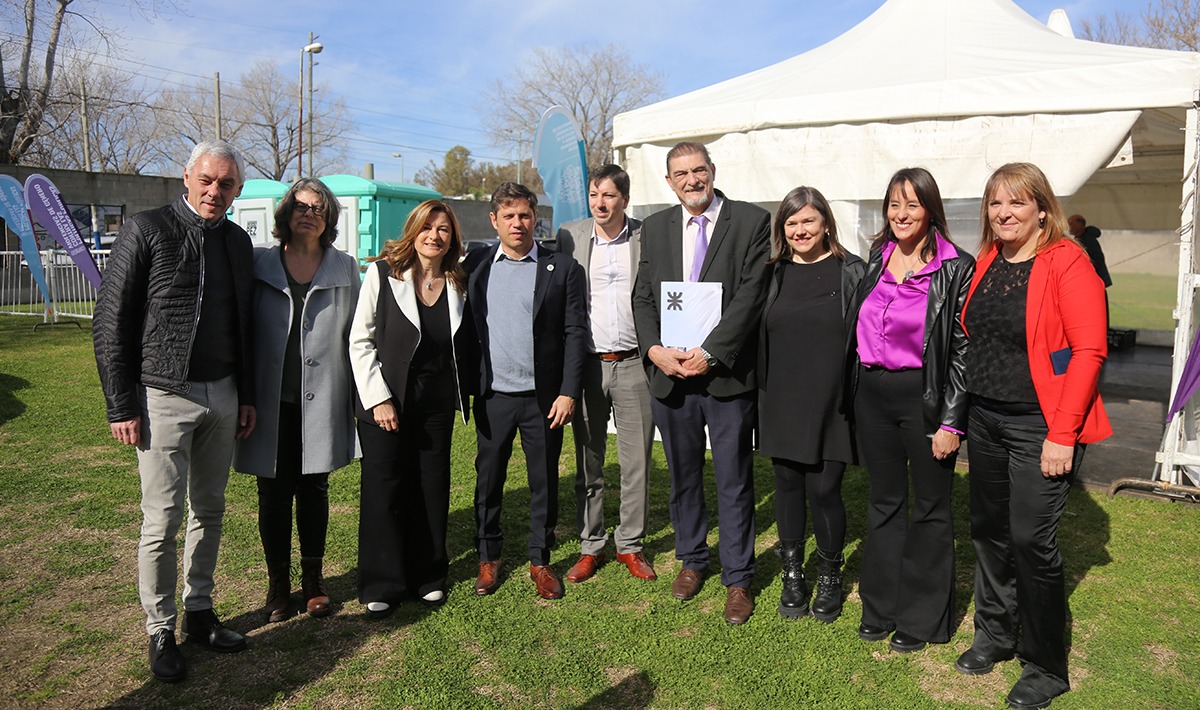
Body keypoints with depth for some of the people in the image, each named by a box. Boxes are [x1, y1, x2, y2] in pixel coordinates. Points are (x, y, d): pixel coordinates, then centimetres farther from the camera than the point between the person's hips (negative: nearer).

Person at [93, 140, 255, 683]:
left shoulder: (238, 242, 10)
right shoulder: (147, 230, -6)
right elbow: (110, 322, -7)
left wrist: (247, 396, 12)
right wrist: (120, 405, -10)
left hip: (223, 396, 5)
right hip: (164, 395, -5)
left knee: (210, 511, 13)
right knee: (163, 520, 0)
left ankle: (199, 613, 27)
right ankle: (160, 631, 16)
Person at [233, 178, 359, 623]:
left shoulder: (345, 269, 3)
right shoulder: (259, 265, 1)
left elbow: (354, 334, 5)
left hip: (321, 402, 0)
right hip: (272, 400, 0)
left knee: (314, 492, 11)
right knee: (274, 494, 9)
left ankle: (313, 579, 28)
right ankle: (277, 584, 26)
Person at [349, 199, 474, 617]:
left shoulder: (458, 284, 5)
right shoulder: (383, 274, -5)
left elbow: (465, 347, 11)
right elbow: (360, 341, -6)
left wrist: (462, 396, 3)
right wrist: (378, 398, -11)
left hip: (437, 403, 3)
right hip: (385, 401, -3)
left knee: (432, 489, 9)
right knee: (384, 491, 2)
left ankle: (427, 577, 25)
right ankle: (381, 586, 16)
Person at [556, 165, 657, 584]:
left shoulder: (647, 237, 2)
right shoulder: (569, 236, 5)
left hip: (634, 363, -1)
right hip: (586, 364, 1)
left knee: (637, 460, 6)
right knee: (588, 462, 9)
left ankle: (630, 544, 22)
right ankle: (590, 545, 23)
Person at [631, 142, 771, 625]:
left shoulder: (752, 221, -2)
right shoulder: (656, 227, 11)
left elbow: (751, 294, -10)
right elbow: (643, 296, 8)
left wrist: (708, 352, -16)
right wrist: (654, 349, -9)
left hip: (727, 373, -3)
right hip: (668, 372, 4)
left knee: (734, 481, 5)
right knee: (682, 476, 16)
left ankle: (738, 578, 21)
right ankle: (691, 559, 36)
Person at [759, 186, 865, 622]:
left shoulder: (850, 272, -2)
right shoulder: (773, 274, 7)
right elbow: (757, 336, 11)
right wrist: (760, 394, 7)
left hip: (830, 403, -3)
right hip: (782, 403, 3)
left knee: (824, 489, -1)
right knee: (788, 485, 10)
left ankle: (830, 577, 21)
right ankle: (792, 574, 26)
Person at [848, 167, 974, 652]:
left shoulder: (955, 268, -9)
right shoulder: (875, 259, 8)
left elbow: (962, 350, -11)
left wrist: (950, 423, -14)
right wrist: (855, 393, 11)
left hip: (924, 396, -5)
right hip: (872, 394, 5)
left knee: (929, 507, 9)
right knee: (883, 501, 15)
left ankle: (923, 617, 24)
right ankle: (881, 607, 29)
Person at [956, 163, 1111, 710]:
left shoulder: (1067, 262, -11)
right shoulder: (987, 263, 9)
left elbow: (1089, 351, -15)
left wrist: (1062, 434, -18)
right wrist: (963, 414, 10)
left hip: (1039, 427, -6)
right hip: (985, 420, 7)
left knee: (1031, 539, -3)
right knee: (988, 530, 14)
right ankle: (995, 634, 35)